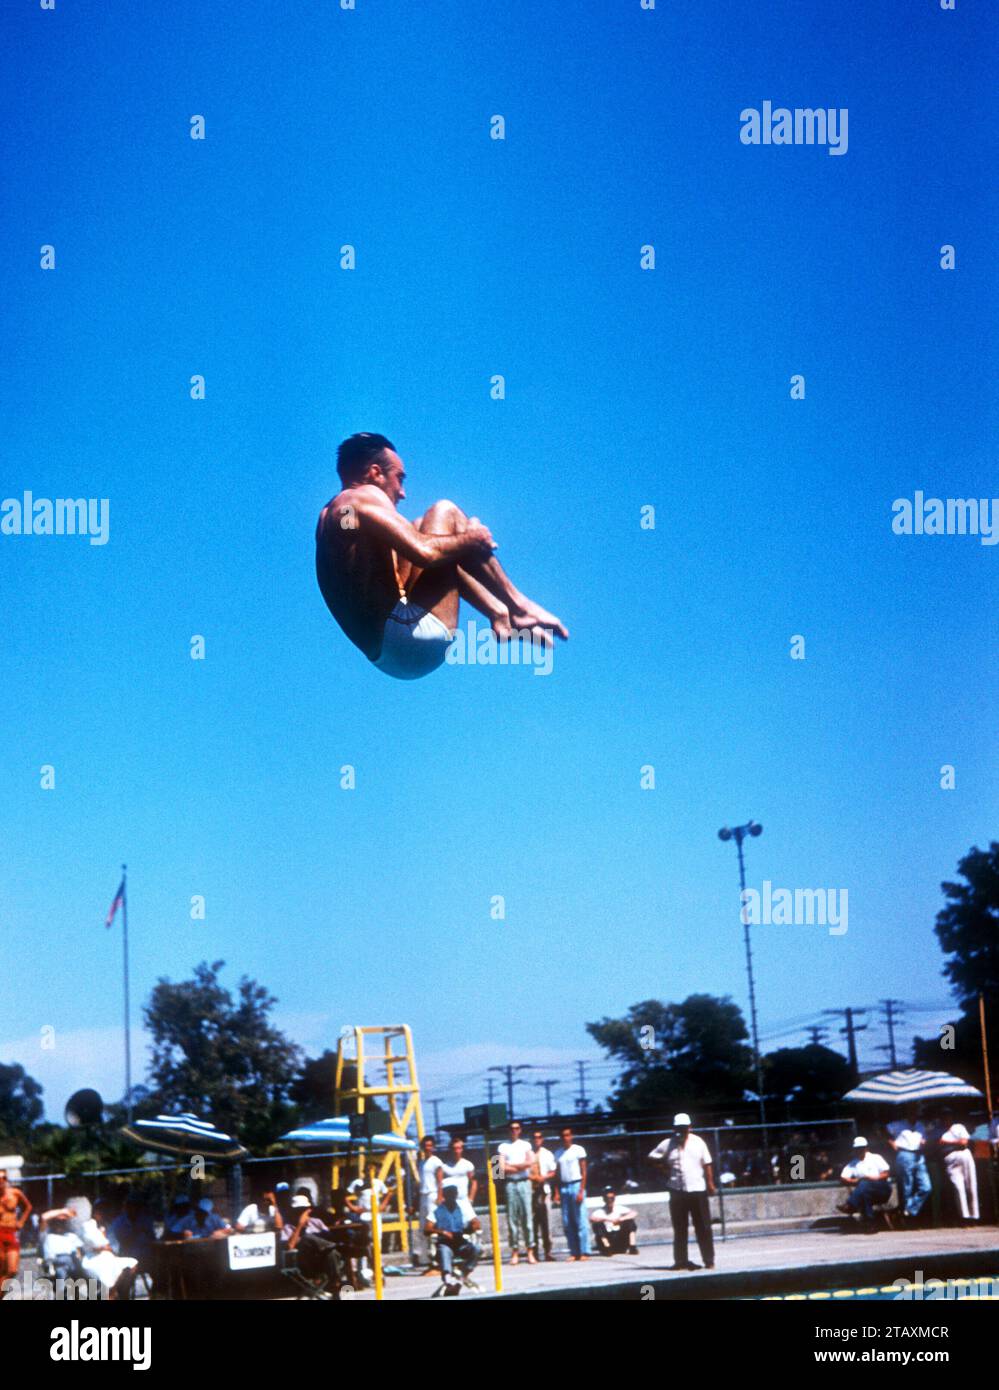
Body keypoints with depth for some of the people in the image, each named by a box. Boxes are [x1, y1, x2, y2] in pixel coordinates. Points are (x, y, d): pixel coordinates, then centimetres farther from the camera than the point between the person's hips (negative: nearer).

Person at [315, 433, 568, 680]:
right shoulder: (364, 497, -6)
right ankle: (519, 606, 6)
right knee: (444, 512, 1)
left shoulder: (330, 514, 21)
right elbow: (424, 553, -19)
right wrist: (471, 539, -2)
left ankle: (500, 613, 12)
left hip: (382, 653, 10)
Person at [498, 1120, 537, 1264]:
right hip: (510, 1183, 0)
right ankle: (515, 1252, 1)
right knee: (512, 1218, -1)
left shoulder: (526, 1145, 12)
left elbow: (530, 1162, -3)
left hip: (524, 1182, 0)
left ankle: (530, 1251, -3)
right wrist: (521, 1166, -3)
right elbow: (502, 1168, -2)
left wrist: (512, 1166, -4)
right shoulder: (503, 1147, 8)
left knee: (527, 1216, -3)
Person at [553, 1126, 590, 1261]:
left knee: (581, 1221, -7)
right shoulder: (558, 1153, 14)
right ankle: (574, 1252, 5)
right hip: (564, 1188, 5)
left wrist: (581, 1191, -12)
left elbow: (583, 1172, -4)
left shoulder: (578, 1150, 0)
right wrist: (557, 1192, 5)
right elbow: (557, 1174, 14)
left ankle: (584, 1252, -5)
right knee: (567, 1223, 2)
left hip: (576, 1185, -5)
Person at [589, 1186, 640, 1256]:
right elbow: (592, 1219, -30)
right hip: (607, 1239, -2)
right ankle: (607, 1249, -30)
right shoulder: (600, 1211, -7)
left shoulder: (619, 1209, 0)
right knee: (598, 1224, -25)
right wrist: (608, 1219, -37)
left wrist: (620, 1219, -31)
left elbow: (634, 1213, -16)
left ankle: (632, 1247, -22)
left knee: (631, 1221, -13)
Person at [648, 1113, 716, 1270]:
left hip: (698, 1189, 0)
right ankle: (681, 1260, 10)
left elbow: (707, 1164, 4)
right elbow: (652, 1157, 6)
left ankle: (709, 1260, 5)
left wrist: (710, 1183, -2)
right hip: (677, 1191, 0)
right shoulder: (667, 1144, 1)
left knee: (703, 1228, 1)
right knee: (680, 1228, 5)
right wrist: (665, 1170, 0)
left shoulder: (698, 1142, 4)